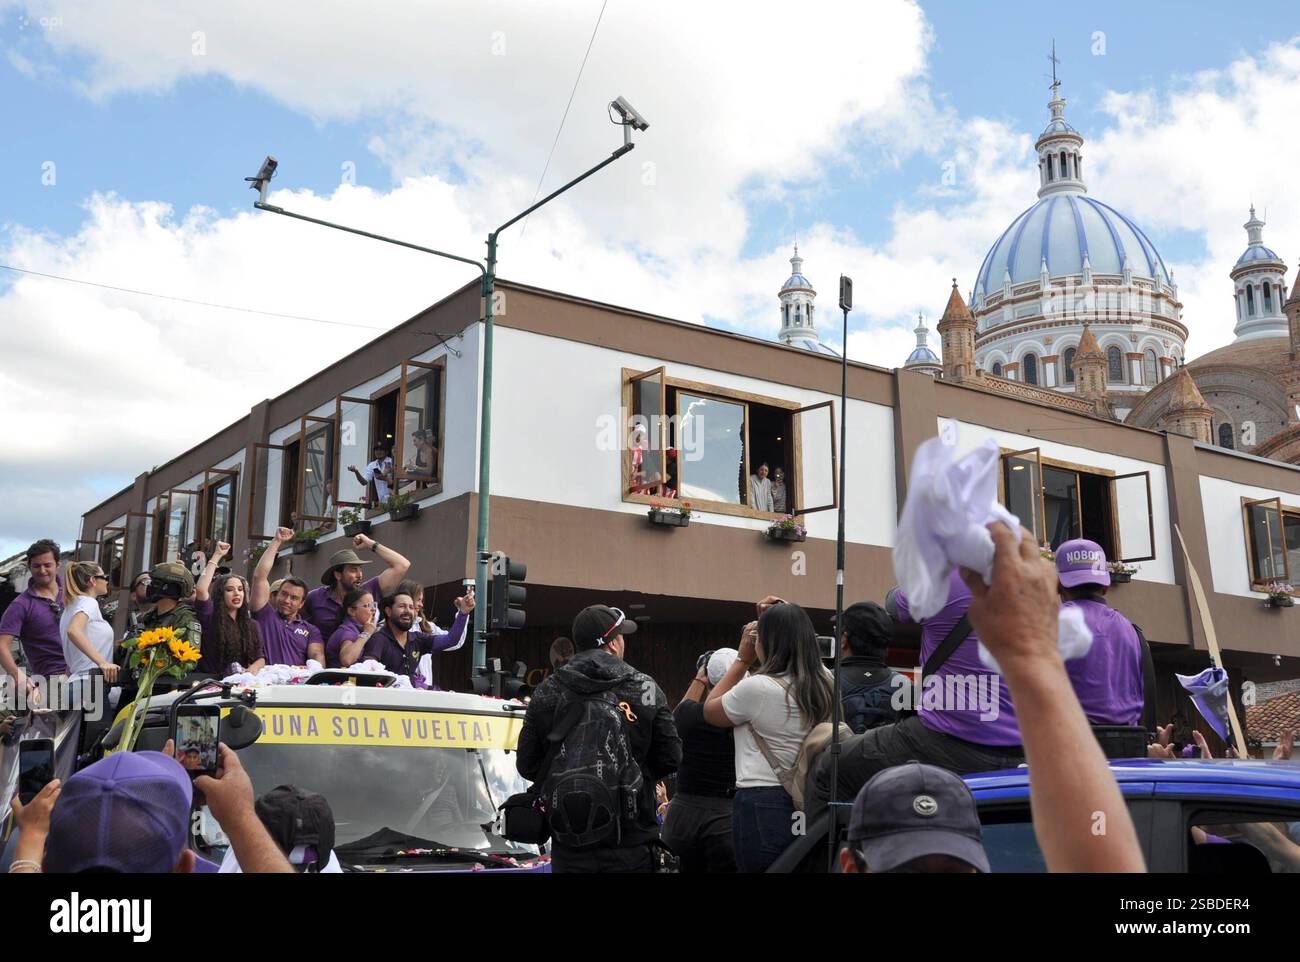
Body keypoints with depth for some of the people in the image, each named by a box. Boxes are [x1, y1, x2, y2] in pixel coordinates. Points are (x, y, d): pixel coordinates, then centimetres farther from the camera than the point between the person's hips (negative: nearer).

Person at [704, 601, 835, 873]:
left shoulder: (756, 688, -17)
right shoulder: (825, 684, 4)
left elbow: (710, 710, 3)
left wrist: (743, 658, 5)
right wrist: (772, 621, 18)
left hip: (763, 807, -7)